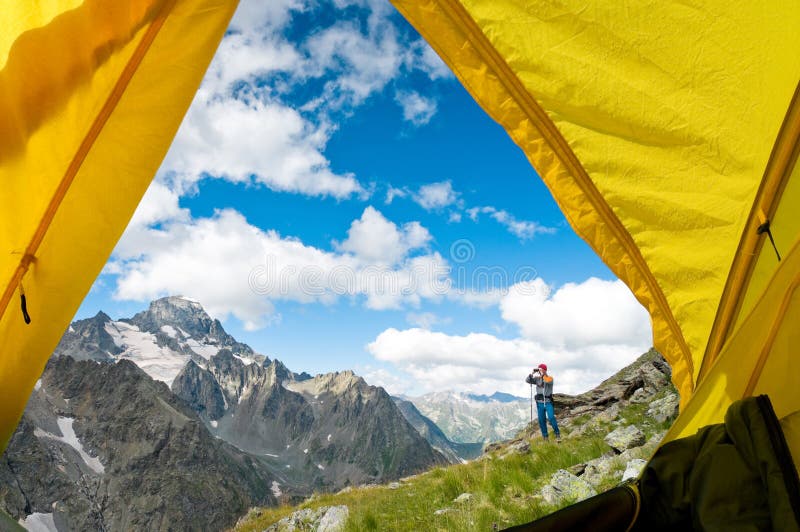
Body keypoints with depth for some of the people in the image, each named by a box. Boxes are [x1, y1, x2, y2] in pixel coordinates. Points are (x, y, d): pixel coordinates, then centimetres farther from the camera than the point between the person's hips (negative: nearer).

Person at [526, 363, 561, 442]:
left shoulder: (550, 378, -5)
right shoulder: (537, 378, 5)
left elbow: (547, 381, -28)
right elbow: (527, 380, -2)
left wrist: (542, 374, -23)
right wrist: (532, 373, -11)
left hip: (548, 402, -3)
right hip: (540, 403, 4)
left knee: (551, 418, -16)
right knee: (541, 420, 4)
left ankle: (557, 435, 0)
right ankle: (545, 437, 15)